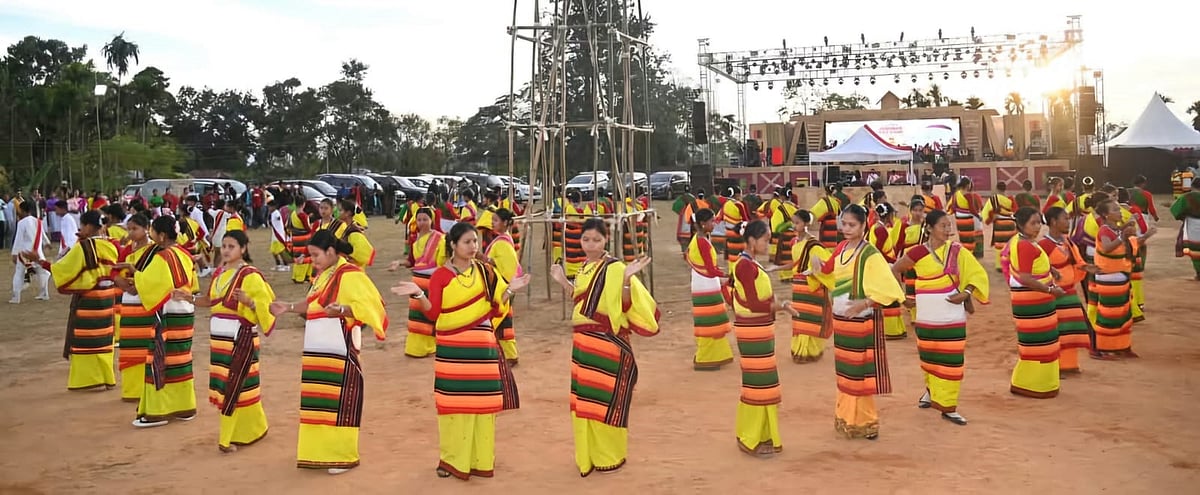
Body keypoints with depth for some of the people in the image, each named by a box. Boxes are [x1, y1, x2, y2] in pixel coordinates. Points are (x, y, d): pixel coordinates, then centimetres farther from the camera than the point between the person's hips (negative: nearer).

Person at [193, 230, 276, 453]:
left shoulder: (250, 276, -12)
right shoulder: (220, 273, 10)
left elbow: (266, 305, -14)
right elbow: (211, 301, 19)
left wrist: (248, 301, -31)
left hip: (240, 337, -8)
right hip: (218, 336, 8)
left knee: (234, 386, -3)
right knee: (223, 386, 13)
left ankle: (229, 438, 8)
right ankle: (253, 429, 26)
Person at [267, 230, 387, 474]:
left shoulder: (350, 274, -12)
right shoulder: (322, 275, 16)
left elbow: (369, 305, -20)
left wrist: (341, 309, -34)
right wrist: (289, 307, 16)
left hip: (339, 352, -9)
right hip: (316, 352, 9)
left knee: (339, 402, -4)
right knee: (317, 402, 13)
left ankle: (344, 456, 7)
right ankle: (320, 451, 24)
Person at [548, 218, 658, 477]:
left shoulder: (614, 269, -14)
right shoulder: (585, 268, 10)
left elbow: (625, 306, -21)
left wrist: (627, 280, -34)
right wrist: (563, 282, 16)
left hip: (606, 343, -8)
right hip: (582, 341, 8)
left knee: (605, 399, 0)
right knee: (584, 399, 14)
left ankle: (610, 456, 16)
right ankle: (588, 454, 27)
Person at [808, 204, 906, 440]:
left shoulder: (870, 254, -15)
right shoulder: (840, 249, 6)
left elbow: (887, 288, -21)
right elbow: (828, 274, 21)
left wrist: (864, 302, -32)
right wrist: (816, 261, 1)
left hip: (862, 321, -7)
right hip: (841, 319, 7)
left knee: (860, 372, 1)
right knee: (845, 370, 15)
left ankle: (865, 421, 13)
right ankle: (846, 418, 26)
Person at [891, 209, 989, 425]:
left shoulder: (957, 250, -2)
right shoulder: (917, 252, -8)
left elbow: (978, 274, 4)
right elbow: (895, 270, 5)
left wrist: (965, 294, -11)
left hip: (952, 317, 1)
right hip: (926, 317, -1)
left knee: (951, 360, 1)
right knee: (929, 357, 14)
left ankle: (947, 406, 11)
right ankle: (931, 390, 41)